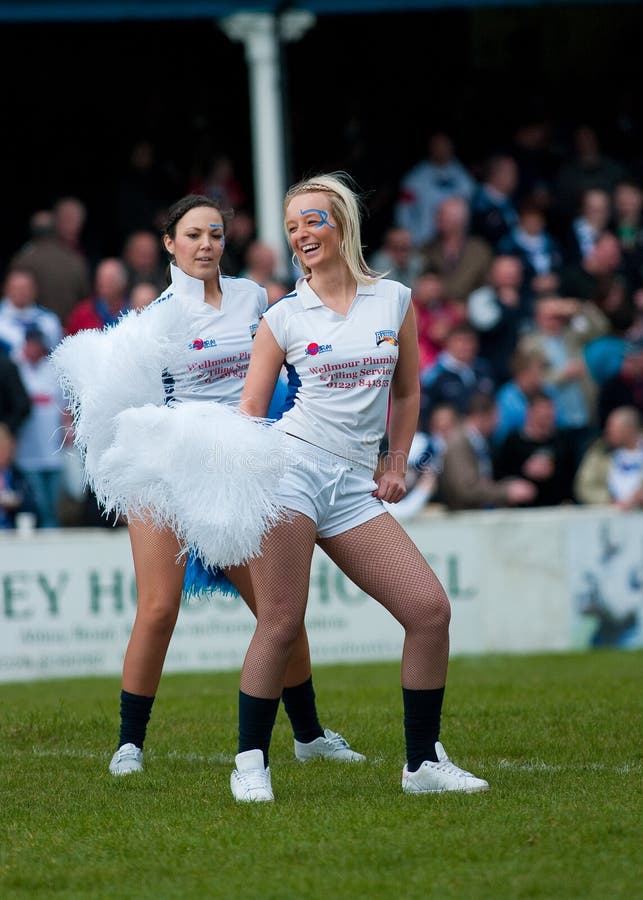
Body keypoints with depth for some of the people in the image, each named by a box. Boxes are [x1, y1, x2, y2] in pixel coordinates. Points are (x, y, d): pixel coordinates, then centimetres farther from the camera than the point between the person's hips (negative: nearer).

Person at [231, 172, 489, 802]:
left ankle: (423, 763, 6)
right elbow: (249, 408, 6)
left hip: (355, 485, 3)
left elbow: (406, 392, 22)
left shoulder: (394, 300, 11)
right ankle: (250, 763, 2)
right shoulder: (282, 318, 5)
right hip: (289, 466, -3)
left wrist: (395, 465, 13)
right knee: (280, 624, -12)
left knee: (429, 609, -5)